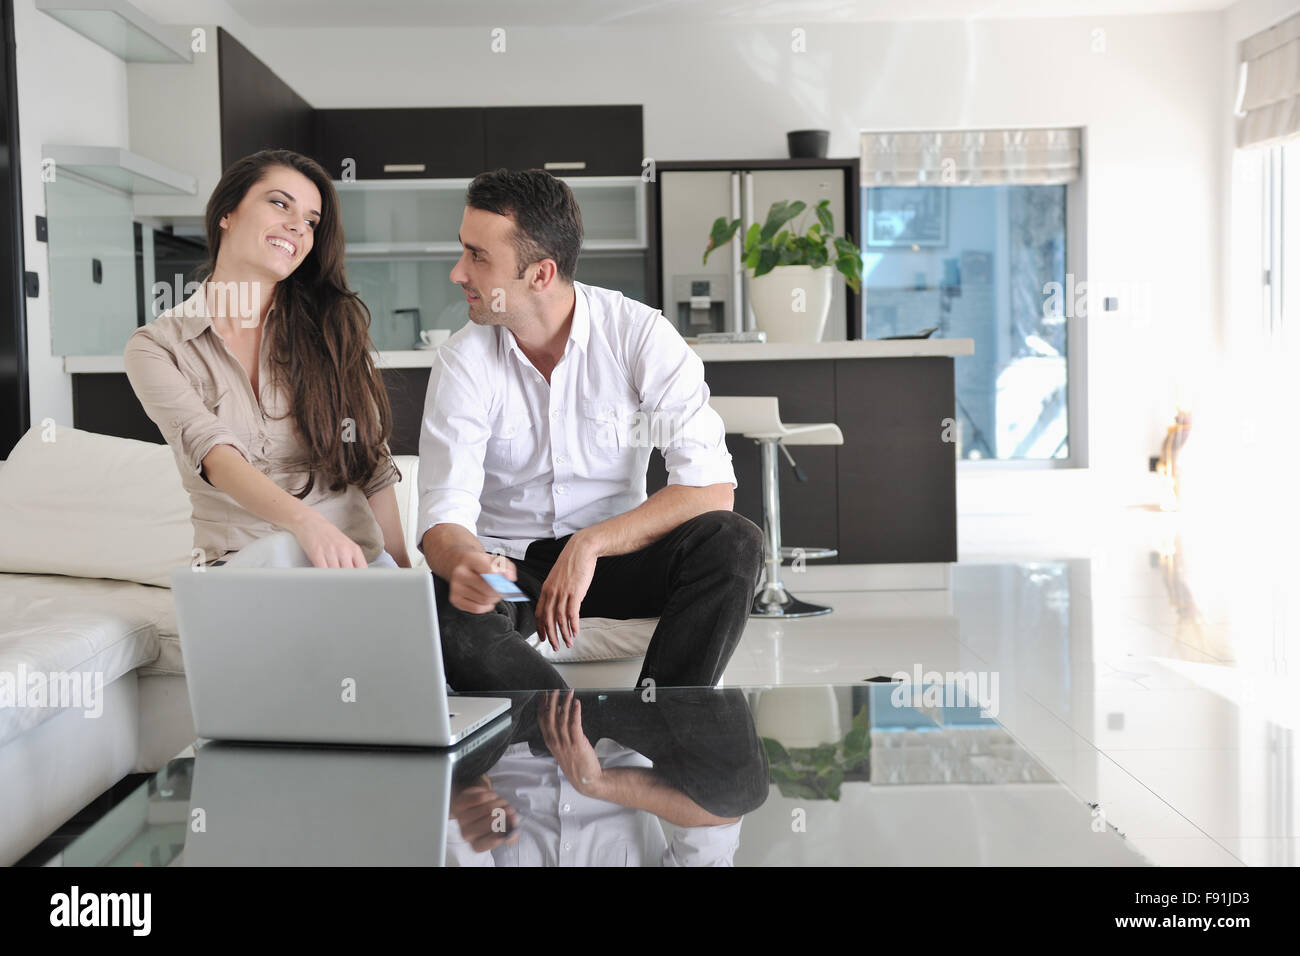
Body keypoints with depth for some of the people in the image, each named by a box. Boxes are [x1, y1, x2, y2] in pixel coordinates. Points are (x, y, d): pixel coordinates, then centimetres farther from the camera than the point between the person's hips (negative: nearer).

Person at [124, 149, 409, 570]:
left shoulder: (330, 326, 7)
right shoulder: (155, 348, 1)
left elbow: (375, 467, 9)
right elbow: (212, 452, -17)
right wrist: (305, 520, -34)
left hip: (355, 555, 1)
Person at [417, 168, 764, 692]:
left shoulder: (639, 334, -11)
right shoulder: (461, 362, -8)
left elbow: (711, 486, -18)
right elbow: (445, 515, -16)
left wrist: (590, 545, -27)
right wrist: (465, 563, -41)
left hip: (614, 551, 1)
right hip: (507, 559, 0)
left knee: (732, 543, -30)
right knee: (445, 612, -36)